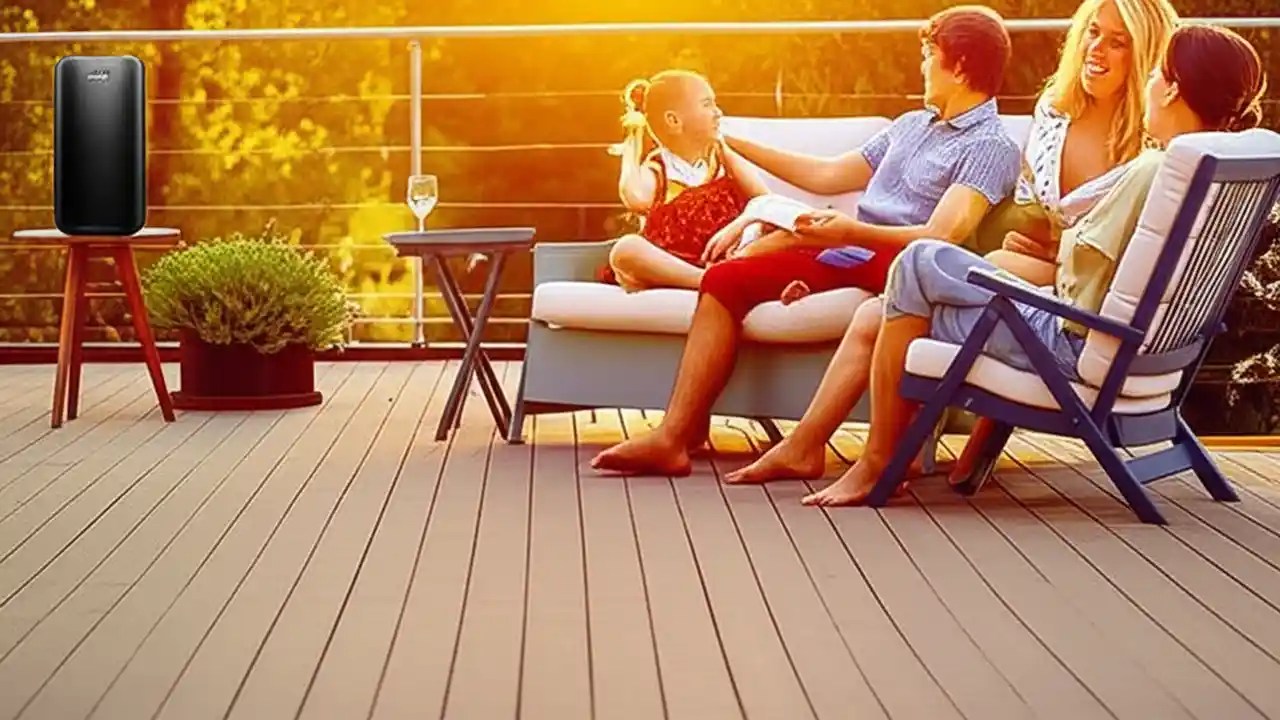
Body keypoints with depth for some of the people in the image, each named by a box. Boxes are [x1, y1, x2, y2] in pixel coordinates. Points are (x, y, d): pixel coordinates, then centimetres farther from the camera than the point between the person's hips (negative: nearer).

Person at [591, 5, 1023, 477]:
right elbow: (827, 176, 27)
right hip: (851, 256, 8)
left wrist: (852, 233, -36)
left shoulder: (991, 146, -5)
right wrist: (738, 146, 27)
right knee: (725, 278, -7)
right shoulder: (912, 125, 23)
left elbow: (941, 237, -21)